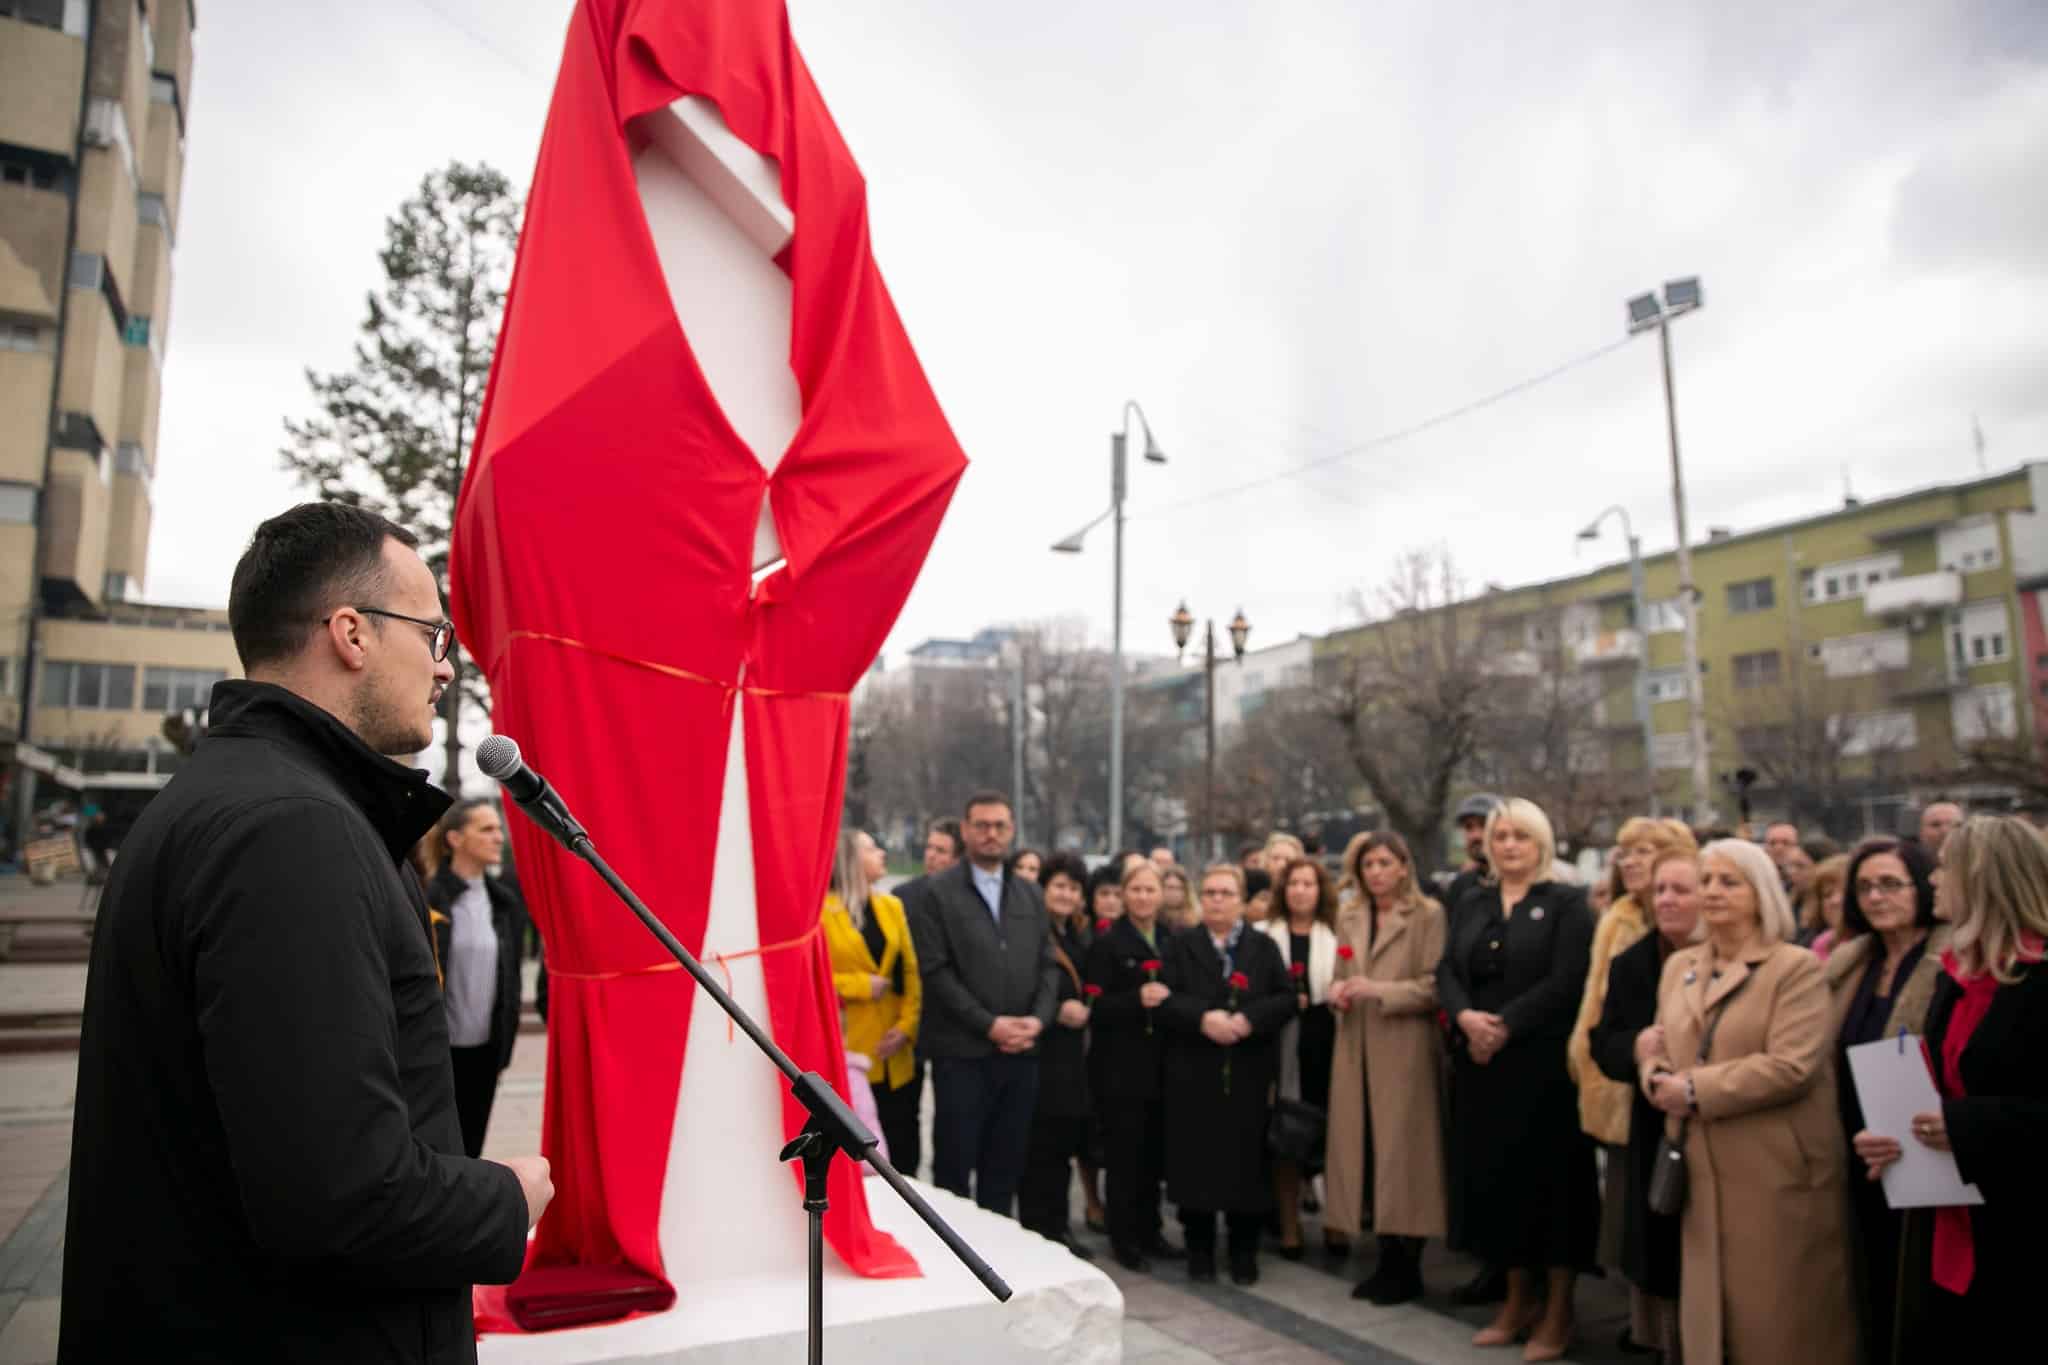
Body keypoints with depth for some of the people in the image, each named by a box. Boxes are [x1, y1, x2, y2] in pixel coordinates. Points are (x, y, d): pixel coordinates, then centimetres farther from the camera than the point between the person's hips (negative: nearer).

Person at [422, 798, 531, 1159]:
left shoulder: (506, 901, 6)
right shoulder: (428, 900, -11)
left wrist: (506, 1044, 10)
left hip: (485, 1048, 5)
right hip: (438, 1048, -5)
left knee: (470, 1148, 13)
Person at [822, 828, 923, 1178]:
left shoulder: (892, 907, 12)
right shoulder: (820, 910, -6)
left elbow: (911, 972, 9)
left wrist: (907, 1025, -3)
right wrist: (861, 985, -12)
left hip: (897, 1056, 5)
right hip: (847, 1054, -5)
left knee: (902, 1156, 9)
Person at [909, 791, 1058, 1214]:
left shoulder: (1031, 895, 14)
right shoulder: (937, 893, -3)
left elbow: (1049, 965, 11)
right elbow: (936, 971, -10)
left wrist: (1038, 1019, -5)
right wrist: (989, 1024, -14)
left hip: (1021, 1053, 5)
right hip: (962, 1053, -4)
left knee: (1005, 1164, 11)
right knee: (954, 1166, 3)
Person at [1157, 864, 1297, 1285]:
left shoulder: (1264, 947, 10)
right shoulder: (1179, 946, 7)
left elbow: (1285, 999, 0)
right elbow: (1164, 1001, -3)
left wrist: (1249, 1020, -16)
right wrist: (1202, 1018, -19)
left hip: (1251, 1076, 1)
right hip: (1194, 1077, 0)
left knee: (1248, 1162, 3)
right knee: (1196, 1160, 3)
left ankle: (1244, 1251, 19)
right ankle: (1200, 1248, 19)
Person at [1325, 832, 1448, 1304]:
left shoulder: (1428, 914, -4)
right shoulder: (1349, 918, 14)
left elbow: (1436, 986, -10)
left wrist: (1380, 990, -19)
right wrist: (1337, 991, -3)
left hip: (1405, 1049, -5)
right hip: (1357, 1049, 5)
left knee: (1403, 1152, -1)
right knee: (1367, 1150, 7)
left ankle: (1408, 1269, 11)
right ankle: (1388, 1261, 19)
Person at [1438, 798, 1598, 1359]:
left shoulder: (1567, 903, -3)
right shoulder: (1471, 903, 12)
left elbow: (1567, 980, -14)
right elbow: (1447, 972, 5)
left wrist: (1504, 1025, -18)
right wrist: (1465, 1016, -15)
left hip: (1543, 1062, -5)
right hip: (1481, 1063, 5)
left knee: (1548, 1176, 3)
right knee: (1493, 1174, 9)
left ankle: (1558, 1307, 18)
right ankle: (1518, 1297, 25)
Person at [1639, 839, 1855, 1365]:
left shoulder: (1797, 968, -7)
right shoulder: (1679, 966, 13)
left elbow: (1791, 1066, -19)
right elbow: (1658, 1050, 13)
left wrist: (1696, 1090, -18)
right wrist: (1657, 1077, -10)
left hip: (1778, 1172, -6)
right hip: (1704, 1173, 6)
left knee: (1781, 1320, 5)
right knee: (1710, 1311, 13)